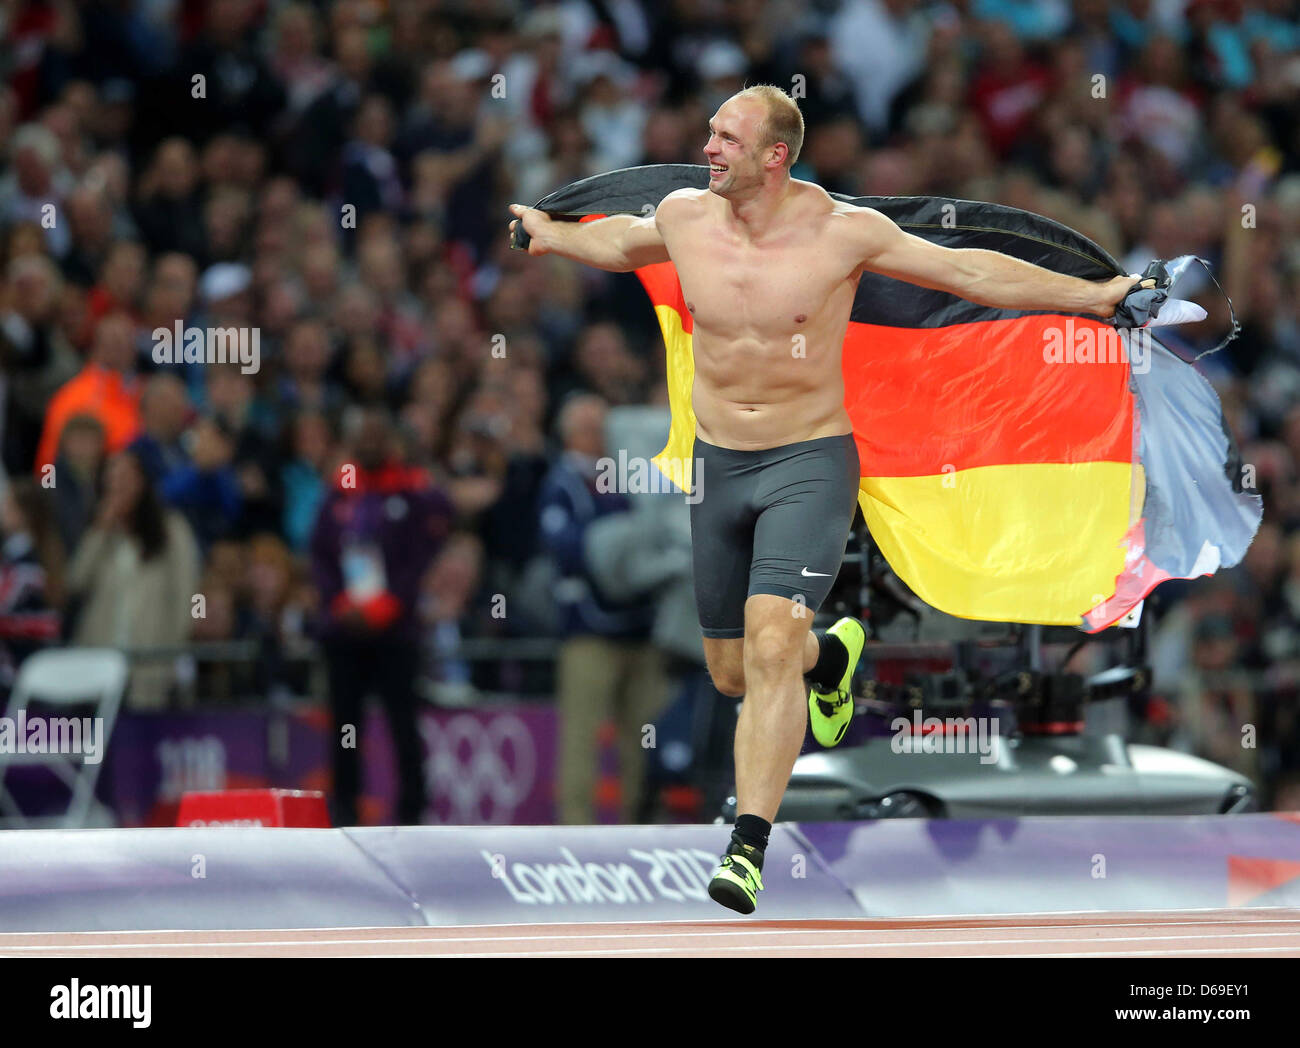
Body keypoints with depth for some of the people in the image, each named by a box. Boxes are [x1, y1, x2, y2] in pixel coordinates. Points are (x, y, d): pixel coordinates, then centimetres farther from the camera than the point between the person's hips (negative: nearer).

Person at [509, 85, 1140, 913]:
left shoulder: (838, 231, -12)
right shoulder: (684, 218, -2)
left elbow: (967, 270, -5)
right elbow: (622, 242, 24)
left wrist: (1091, 295, -7)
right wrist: (546, 232, 37)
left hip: (810, 462, -5)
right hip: (719, 463, 5)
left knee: (770, 642, -22)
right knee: (732, 670, 12)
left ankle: (749, 849, -23)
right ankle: (829, 654, 49)